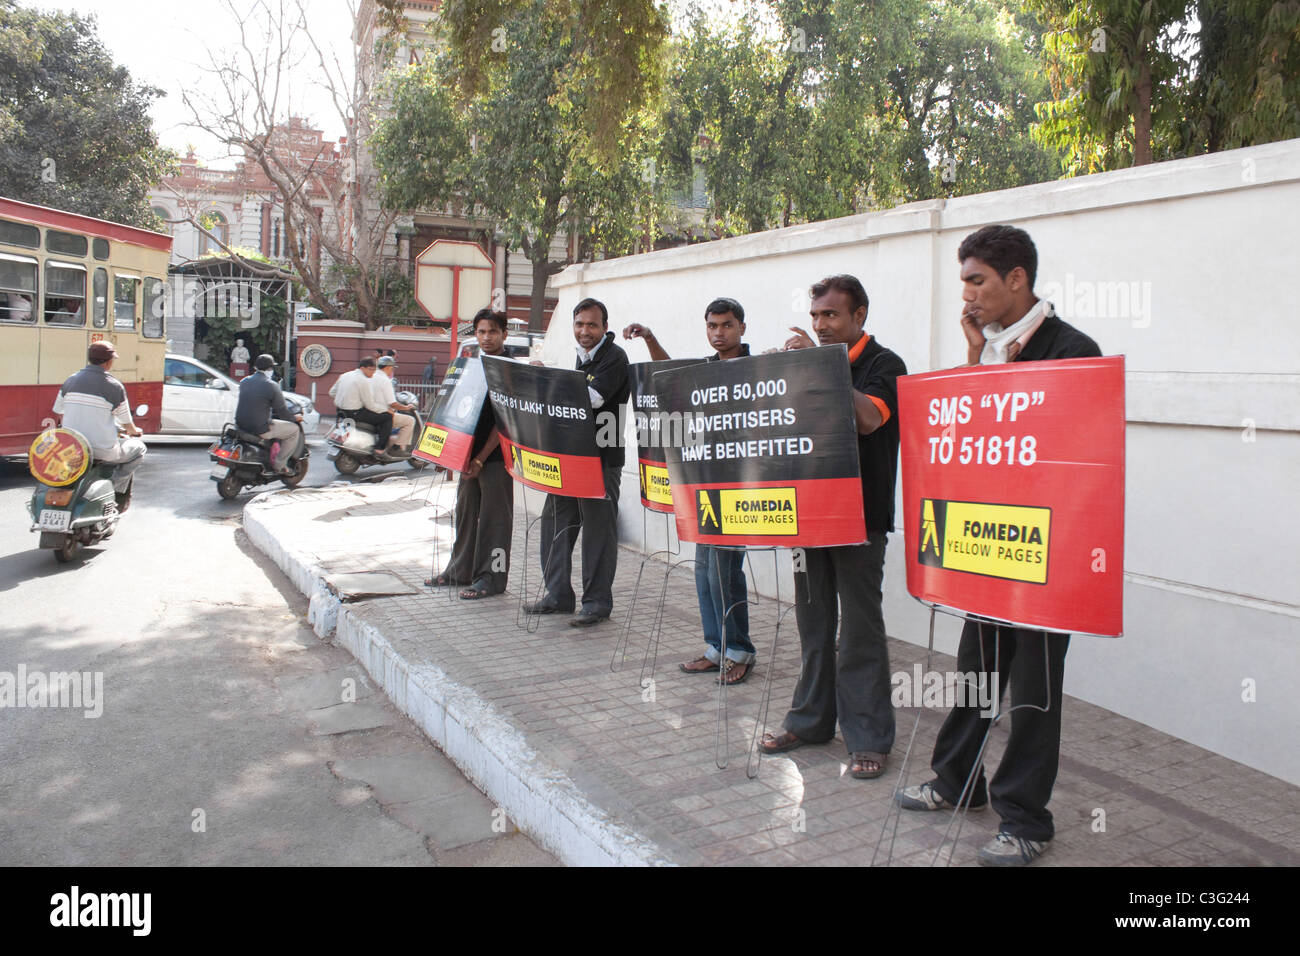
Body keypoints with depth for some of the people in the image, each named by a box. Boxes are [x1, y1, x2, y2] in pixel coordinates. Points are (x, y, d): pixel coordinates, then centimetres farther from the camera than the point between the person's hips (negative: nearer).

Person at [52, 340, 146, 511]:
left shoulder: (70, 381, 4)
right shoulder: (114, 386, -8)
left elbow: (59, 412, 14)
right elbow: (126, 423, 0)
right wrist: (134, 432, 24)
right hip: (103, 451, -5)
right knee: (138, 448, 21)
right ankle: (116, 489, 7)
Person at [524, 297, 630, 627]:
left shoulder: (614, 357, -9)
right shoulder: (582, 358, 17)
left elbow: (592, 398, -22)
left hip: (602, 456, -8)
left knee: (598, 529, -2)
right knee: (555, 520, 10)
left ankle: (597, 602, 8)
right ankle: (558, 595, 21)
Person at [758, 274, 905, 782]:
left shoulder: (884, 365, -3)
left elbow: (868, 418, -22)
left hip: (860, 516, -6)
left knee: (860, 627, -2)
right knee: (813, 620, 12)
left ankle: (869, 737, 7)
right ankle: (811, 717, 24)